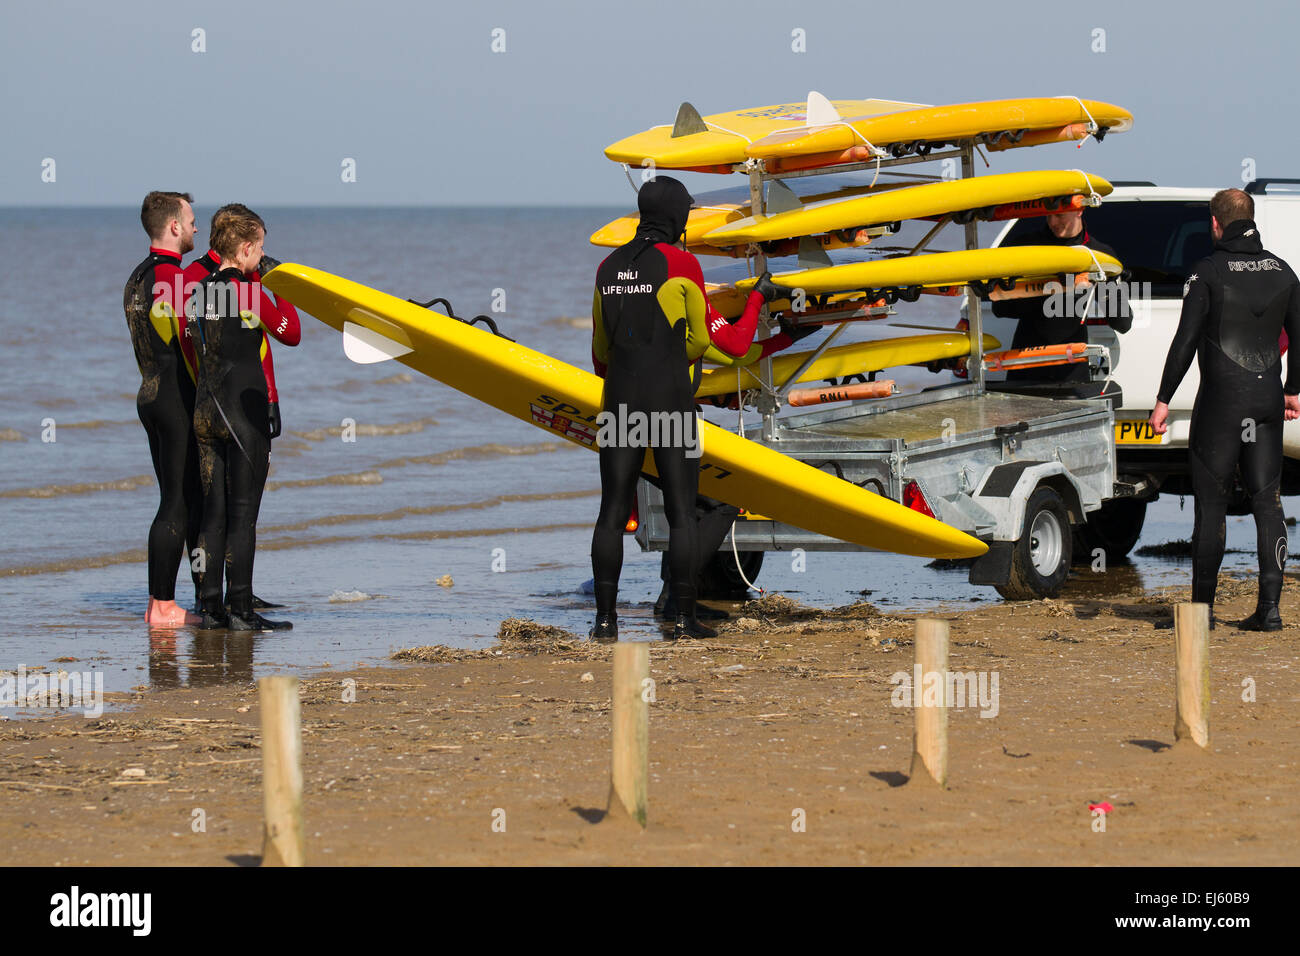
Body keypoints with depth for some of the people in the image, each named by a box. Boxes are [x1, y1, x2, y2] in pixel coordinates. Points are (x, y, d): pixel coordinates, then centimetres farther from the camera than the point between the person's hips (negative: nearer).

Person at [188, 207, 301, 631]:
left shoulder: (199, 292, 8)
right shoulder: (248, 291, -11)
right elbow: (291, 334, -3)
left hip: (205, 411, 6)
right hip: (245, 411, -6)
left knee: (213, 512, 9)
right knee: (243, 512, -4)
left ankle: (211, 607, 8)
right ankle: (240, 609, -5)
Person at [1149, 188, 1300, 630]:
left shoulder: (1209, 272, -8)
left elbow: (1185, 341, -12)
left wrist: (1162, 400, -8)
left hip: (1221, 399, -4)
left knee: (1211, 500, 2)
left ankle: (1203, 605, 4)